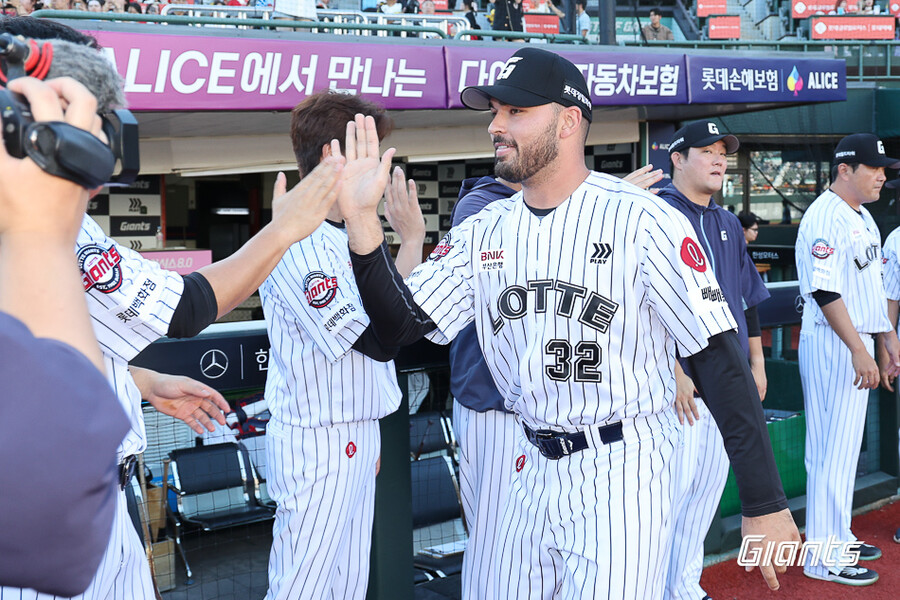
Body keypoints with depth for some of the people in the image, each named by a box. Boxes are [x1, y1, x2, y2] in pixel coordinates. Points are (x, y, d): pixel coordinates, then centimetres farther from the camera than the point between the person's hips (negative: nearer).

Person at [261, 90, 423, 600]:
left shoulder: (345, 235, 12)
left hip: (358, 435, 10)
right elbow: (379, 340, -23)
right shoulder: (298, 242, -19)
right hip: (318, 439, -10)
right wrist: (412, 242, -18)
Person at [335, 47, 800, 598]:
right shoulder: (483, 232, 4)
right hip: (533, 470, 6)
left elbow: (719, 359, -15)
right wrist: (363, 222, -15)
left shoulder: (643, 221, -13)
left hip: (623, 475, -6)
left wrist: (765, 505, -18)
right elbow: (397, 327, -1)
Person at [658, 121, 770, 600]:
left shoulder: (728, 224, 16)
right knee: (672, 485, -8)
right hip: (679, 380, -8)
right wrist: (672, 370, -20)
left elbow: (748, 297, 22)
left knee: (709, 486, 11)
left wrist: (757, 362, 17)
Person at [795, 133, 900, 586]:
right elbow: (825, 292, -23)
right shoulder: (825, 217, -16)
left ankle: (839, 539, 27)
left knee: (845, 446, 16)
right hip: (832, 344, -10)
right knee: (832, 449, -5)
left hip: (857, 343, 10)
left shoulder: (863, 217, 15)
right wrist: (859, 350, -26)